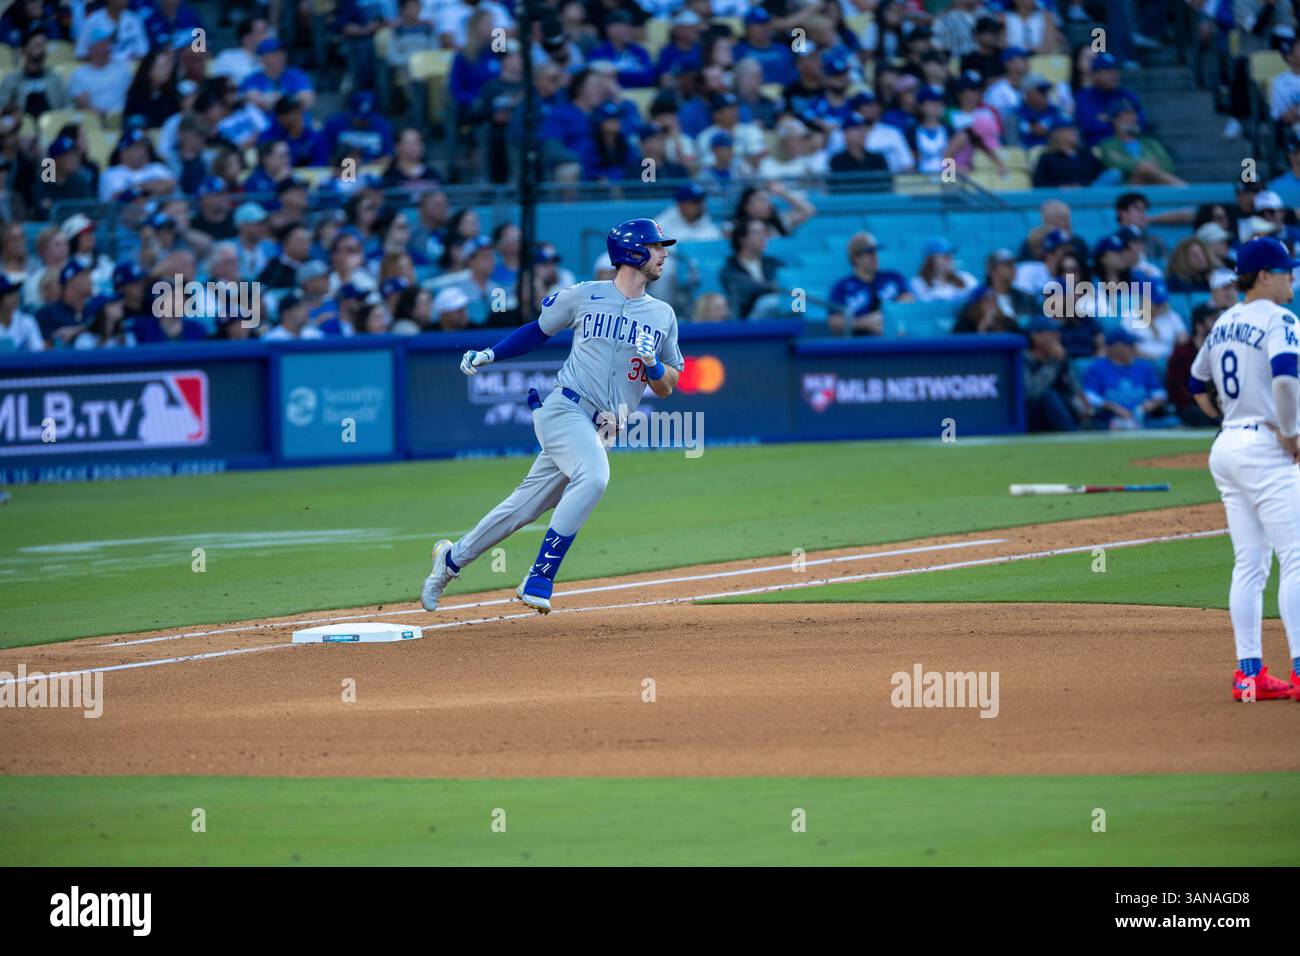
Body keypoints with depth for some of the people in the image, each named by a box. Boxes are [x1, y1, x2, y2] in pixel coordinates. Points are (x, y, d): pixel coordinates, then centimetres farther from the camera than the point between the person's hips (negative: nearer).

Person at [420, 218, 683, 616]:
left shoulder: (662, 315, 12)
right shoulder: (583, 296, 1)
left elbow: (666, 388, 14)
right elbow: (538, 329, 17)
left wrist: (653, 364, -8)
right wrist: (489, 355, 6)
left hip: (597, 429, 5)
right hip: (564, 409, -5)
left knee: (526, 506, 8)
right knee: (593, 476, -31)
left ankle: (453, 558, 28)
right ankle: (538, 580, -28)